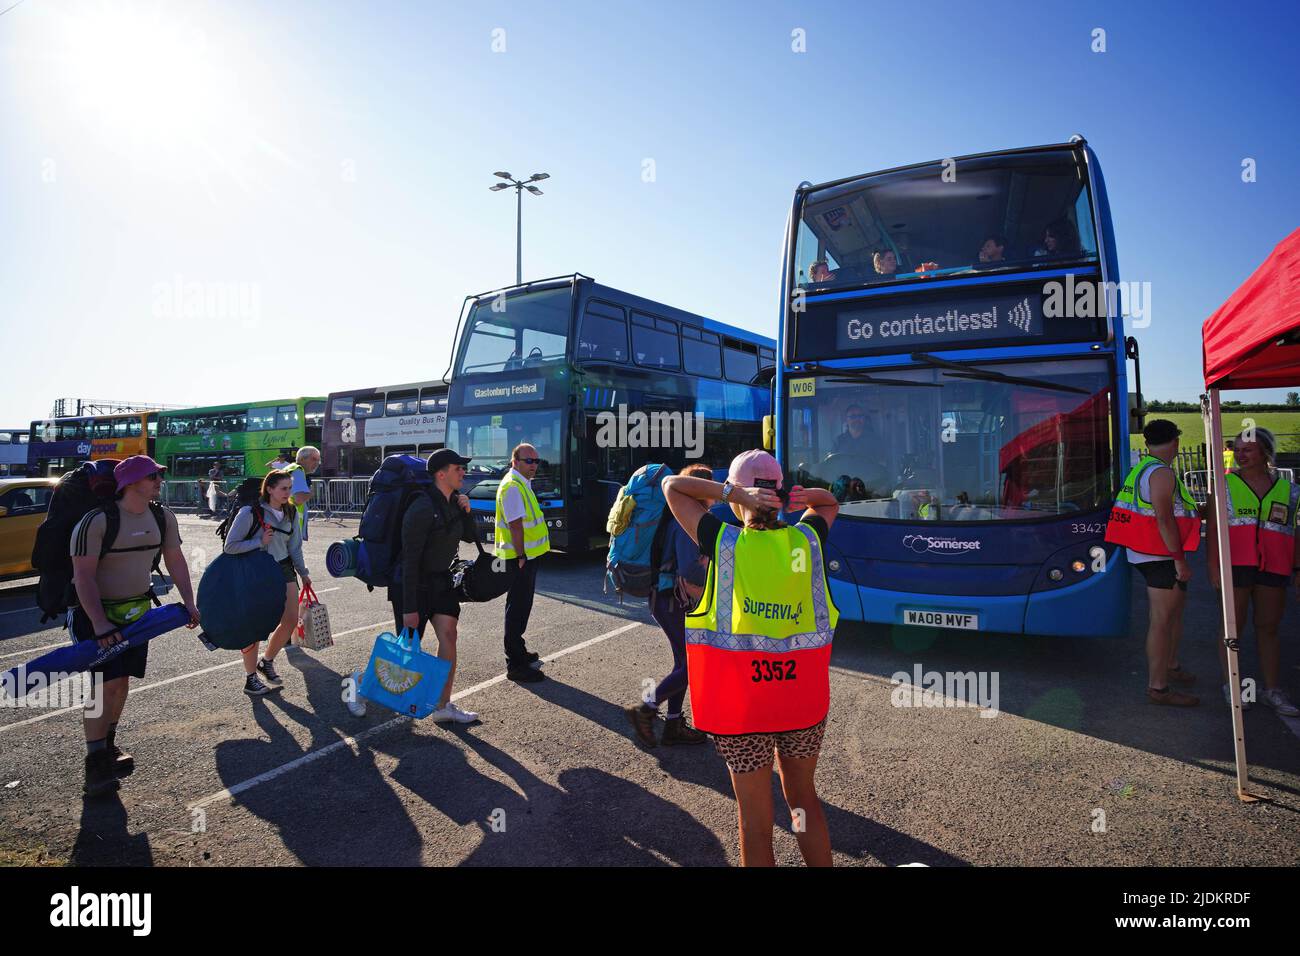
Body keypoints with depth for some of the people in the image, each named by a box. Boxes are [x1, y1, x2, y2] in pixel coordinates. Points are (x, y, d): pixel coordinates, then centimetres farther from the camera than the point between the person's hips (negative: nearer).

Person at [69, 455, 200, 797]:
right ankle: (95, 763, 0)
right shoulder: (96, 521, -22)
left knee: (122, 681, 11)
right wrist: (100, 625, -28)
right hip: (96, 612, -6)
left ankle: (108, 745, 31)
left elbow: (175, 560, 7)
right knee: (107, 684, -12)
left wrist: (188, 602, 3)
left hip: (137, 610, 6)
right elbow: (83, 576, -23)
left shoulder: (162, 517, -3)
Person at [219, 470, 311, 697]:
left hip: (283, 569, 5)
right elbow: (229, 546, -14)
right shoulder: (250, 512, -15)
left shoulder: (290, 513, 3)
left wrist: (303, 572, 17)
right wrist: (260, 542, -20)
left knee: (291, 621, 1)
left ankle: (267, 661, 27)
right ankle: (250, 679, 17)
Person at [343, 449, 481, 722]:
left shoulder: (453, 503, 1)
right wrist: (409, 608, -23)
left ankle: (443, 706, 7)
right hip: (412, 585, -7)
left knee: (448, 636, -3)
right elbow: (410, 560, -25)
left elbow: (470, 537, 12)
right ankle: (358, 681, 29)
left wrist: (466, 512, -8)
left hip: (439, 581, 7)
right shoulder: (422, 508, -25)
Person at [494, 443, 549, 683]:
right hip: (519, 557, -10)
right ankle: (515, 665, 3)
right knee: (517, 608, -4)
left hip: (526, 555, 10)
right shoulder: (512, 487, -17)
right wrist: (521, 558, -24)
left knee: (521, 607, 20)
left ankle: (518, 652, 34)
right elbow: (515, 526, -22)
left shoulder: (522, 484, 15)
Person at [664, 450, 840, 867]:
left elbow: (672, 485, 1)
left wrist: (735, 494, -10)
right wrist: (806, 496, 1)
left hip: (742, 700, -3)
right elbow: (830, 503, 22)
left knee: (755, 821, 13)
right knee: (803, 798, 26)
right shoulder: (806, 539, -1)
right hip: (805, 696, 3)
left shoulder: (724, 541, -9)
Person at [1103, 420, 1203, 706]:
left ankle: (1171, 667, 42)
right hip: (1161, 556, -11)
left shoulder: (1141, 469, 13)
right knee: (1162, 621, -6)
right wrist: (1179, 561, -20)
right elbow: (1164, 520, -22)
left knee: (1176, 610, 26)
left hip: (1147, 554, 11)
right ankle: (1158, 688, 0)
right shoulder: (1162, 473, -17)